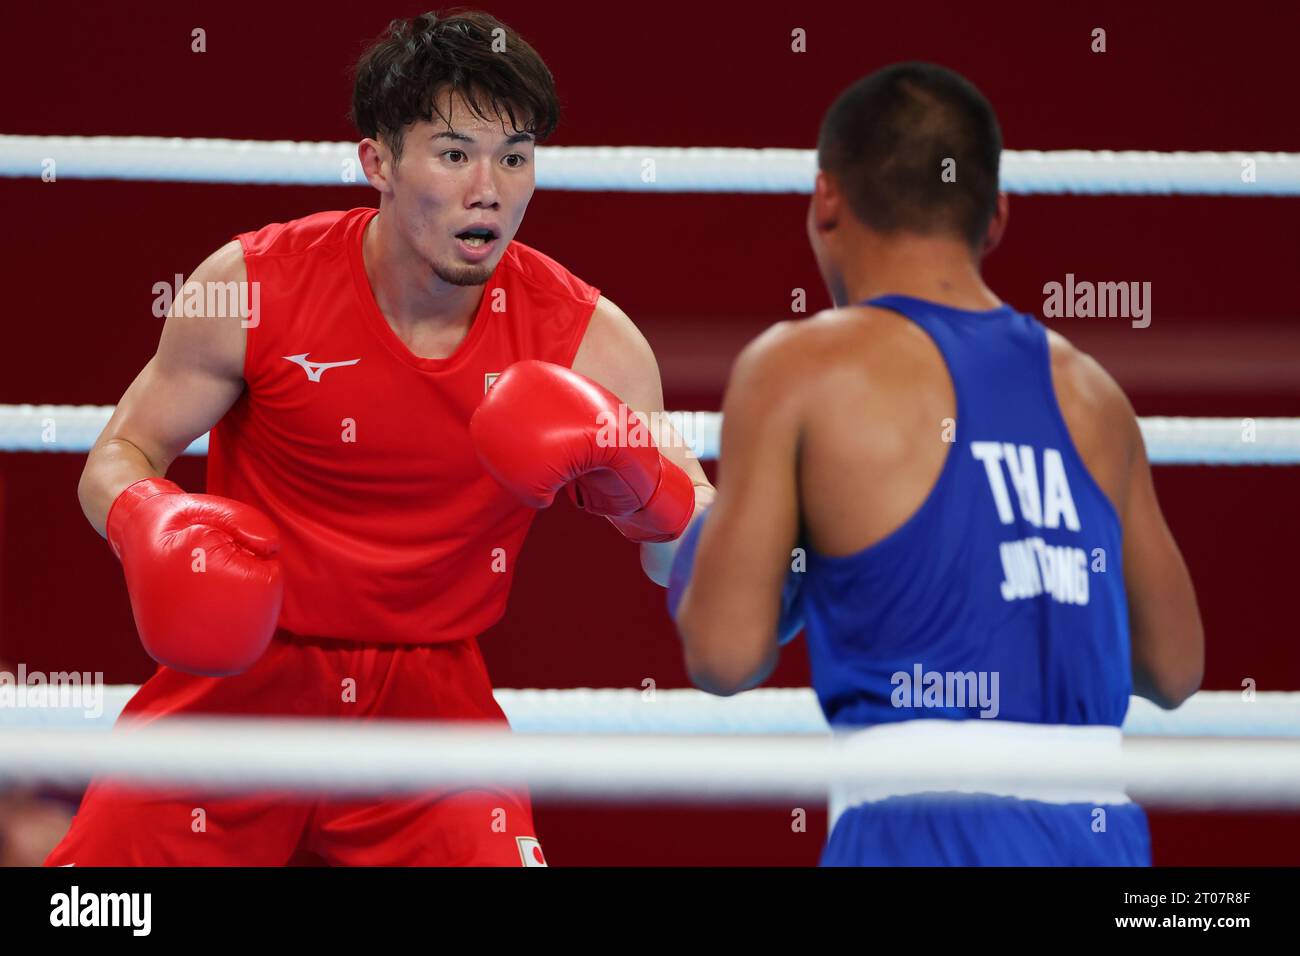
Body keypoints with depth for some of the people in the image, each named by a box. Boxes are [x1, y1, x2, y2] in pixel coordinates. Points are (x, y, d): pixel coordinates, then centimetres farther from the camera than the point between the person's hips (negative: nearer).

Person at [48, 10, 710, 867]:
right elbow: (119, 459, 0)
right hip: (240, 679, 0)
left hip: (429, 699, 0)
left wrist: (643, 484, -28)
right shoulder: (255, 288, -11)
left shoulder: (588, 338, -9)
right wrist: (149, 526, -23)